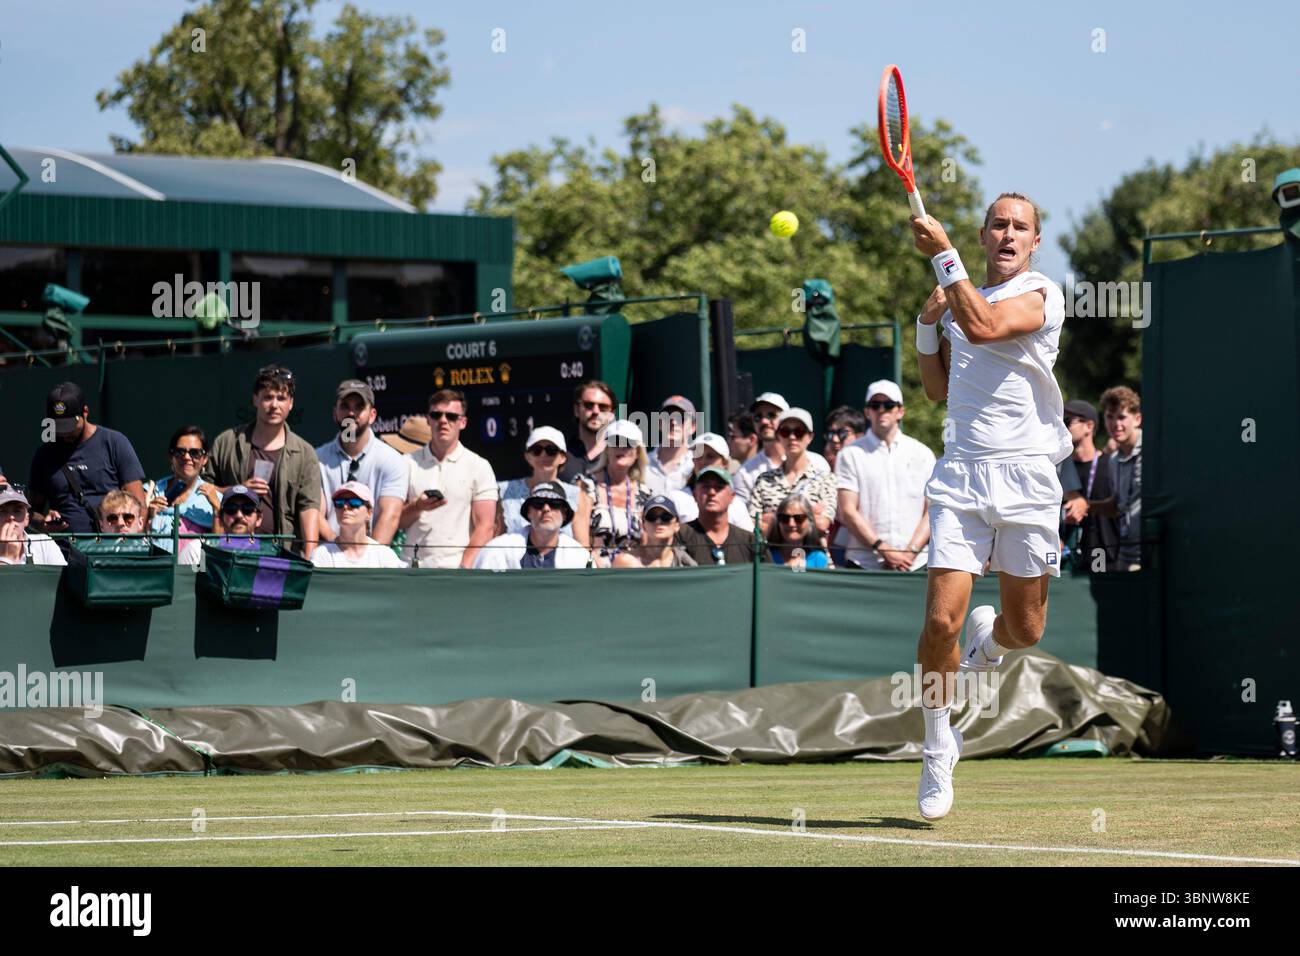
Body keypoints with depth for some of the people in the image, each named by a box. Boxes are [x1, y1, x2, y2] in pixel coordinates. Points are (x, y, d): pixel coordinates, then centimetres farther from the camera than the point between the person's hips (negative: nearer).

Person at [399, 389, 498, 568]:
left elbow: (485, 526, -1)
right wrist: (417, 507, -11)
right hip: (412, 566, 2)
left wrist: (465, 567, -14)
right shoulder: (409, 464, 12)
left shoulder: (479, 467, 6)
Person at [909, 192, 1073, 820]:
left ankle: (988, 638, 43)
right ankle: (937, 749, 7)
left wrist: (943, 255, -20)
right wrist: (927, 322, 9)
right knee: (940, 621, -11)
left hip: (1025, 478, -3)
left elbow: (985, 327, -23)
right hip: (961, 476, 3)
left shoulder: (1041, 295, -3)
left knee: (1024, 629, 5)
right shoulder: (961, 297, 16)